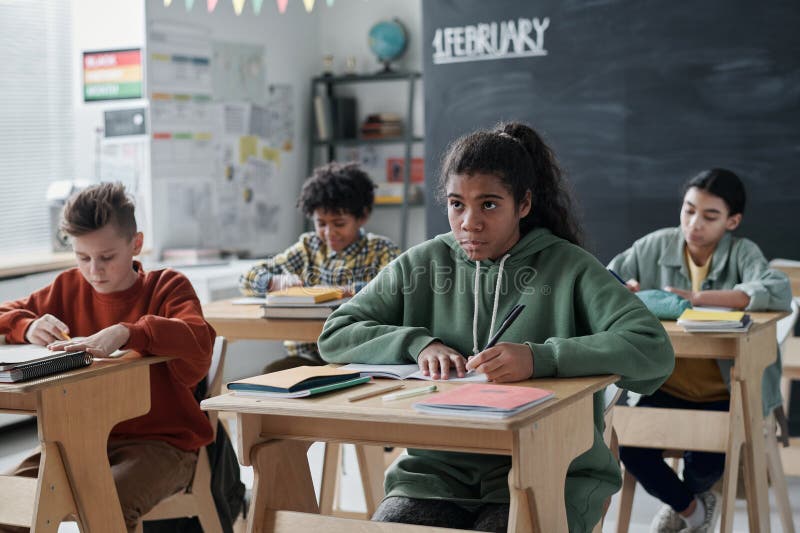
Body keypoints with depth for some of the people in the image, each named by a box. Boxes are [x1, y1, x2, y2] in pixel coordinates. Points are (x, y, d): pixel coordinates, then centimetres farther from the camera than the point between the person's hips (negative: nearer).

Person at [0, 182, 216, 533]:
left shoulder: (168, 287, -2)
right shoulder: (68, 288, 11)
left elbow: (199, 341, -23)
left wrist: (127, 333, -39)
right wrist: (28, 327, -10)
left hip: (162, 441, -4)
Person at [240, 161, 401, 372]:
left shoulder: (380, 250, 3)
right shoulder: (309, 246, 14)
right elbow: (248, 278, 12)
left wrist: (355, 290, -24)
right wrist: (275, 282, -9)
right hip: (306, 356, 3)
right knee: (270, 375, -26)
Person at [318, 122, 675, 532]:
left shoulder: (568, 268, -3)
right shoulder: (422, 263, 8)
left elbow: (653, 348, -16)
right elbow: (335, 335, 6)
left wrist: (541, 358, -30)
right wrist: (418, 343, -12)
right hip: (439, 469, 3)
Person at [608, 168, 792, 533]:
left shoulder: (742, 252, -10)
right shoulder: (657, 246, 0)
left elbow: (779, 292, -30)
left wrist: (698, 298, -37)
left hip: (724, 393, -3)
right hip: (668, 389, 3)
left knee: (705, 462, -23)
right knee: (630, 446, -19)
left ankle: (685, 499, 21)